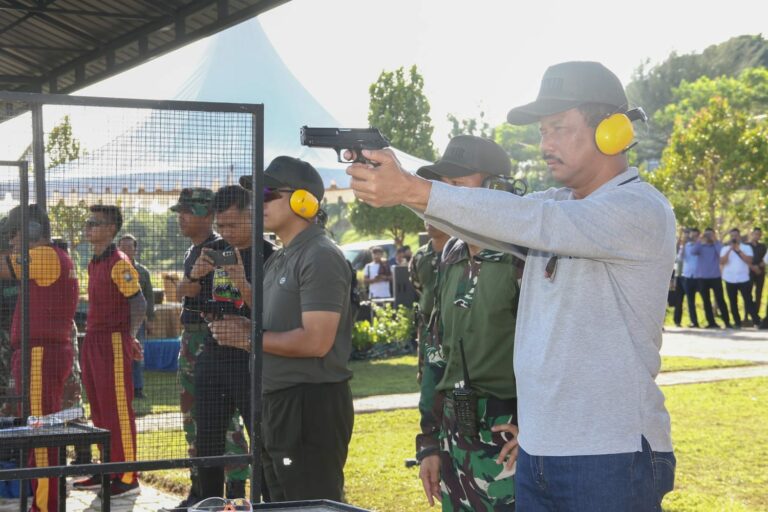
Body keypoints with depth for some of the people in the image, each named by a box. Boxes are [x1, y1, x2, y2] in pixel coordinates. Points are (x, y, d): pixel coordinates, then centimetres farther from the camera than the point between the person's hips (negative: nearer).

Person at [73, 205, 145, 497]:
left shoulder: (119, 263, -13)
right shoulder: (94, 263, 15)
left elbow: (139, 303, -16)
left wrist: (129, 338, -7)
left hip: (114, 341, -9)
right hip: (92, 341, 9)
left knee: (118, 409, -6)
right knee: (99, 409, 15)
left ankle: (128, 477, -1)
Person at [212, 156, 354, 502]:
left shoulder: (320, 257, -16)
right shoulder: (280, 259, 16)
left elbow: (316, 341, -24)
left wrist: (248, 338, -16)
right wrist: (241, 325, 1)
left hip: (310, 406, -11)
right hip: (278, 401, 11)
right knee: (282, 505, 19)